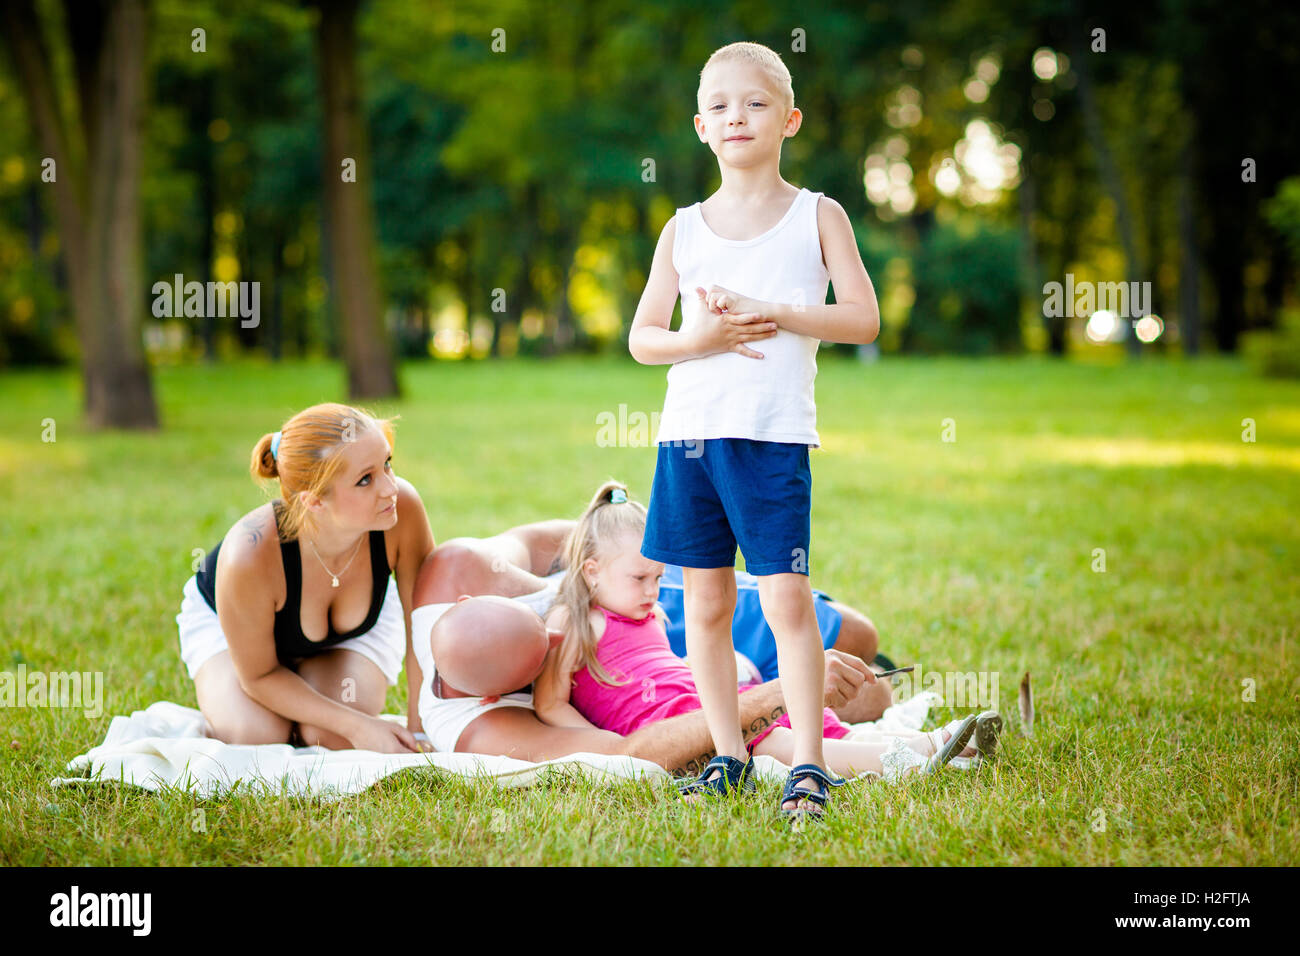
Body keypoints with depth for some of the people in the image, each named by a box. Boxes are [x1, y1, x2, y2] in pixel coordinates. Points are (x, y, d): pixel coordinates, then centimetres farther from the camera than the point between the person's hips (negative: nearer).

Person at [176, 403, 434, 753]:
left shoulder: (402, 508, -38)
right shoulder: (248, 555, -43)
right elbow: (259, 675, -26)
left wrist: (418, 726, -21)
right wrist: (359, 726, -28)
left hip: (361, 624, 2)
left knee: (334, 739, -21)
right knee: (255, 736, -25)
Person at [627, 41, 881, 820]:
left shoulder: (817, 216, 4)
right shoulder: (684, 229, 10)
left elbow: (864, 319, -3)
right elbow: (642, 337, 10)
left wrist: (773, 313, -14)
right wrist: (697, 339, -10)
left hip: (776, 435, -3)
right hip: (690, 432, 3)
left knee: (787, 599, -7)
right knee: (706, 601, 7)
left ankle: (809, 764, -1)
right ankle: (729, 755, 18)